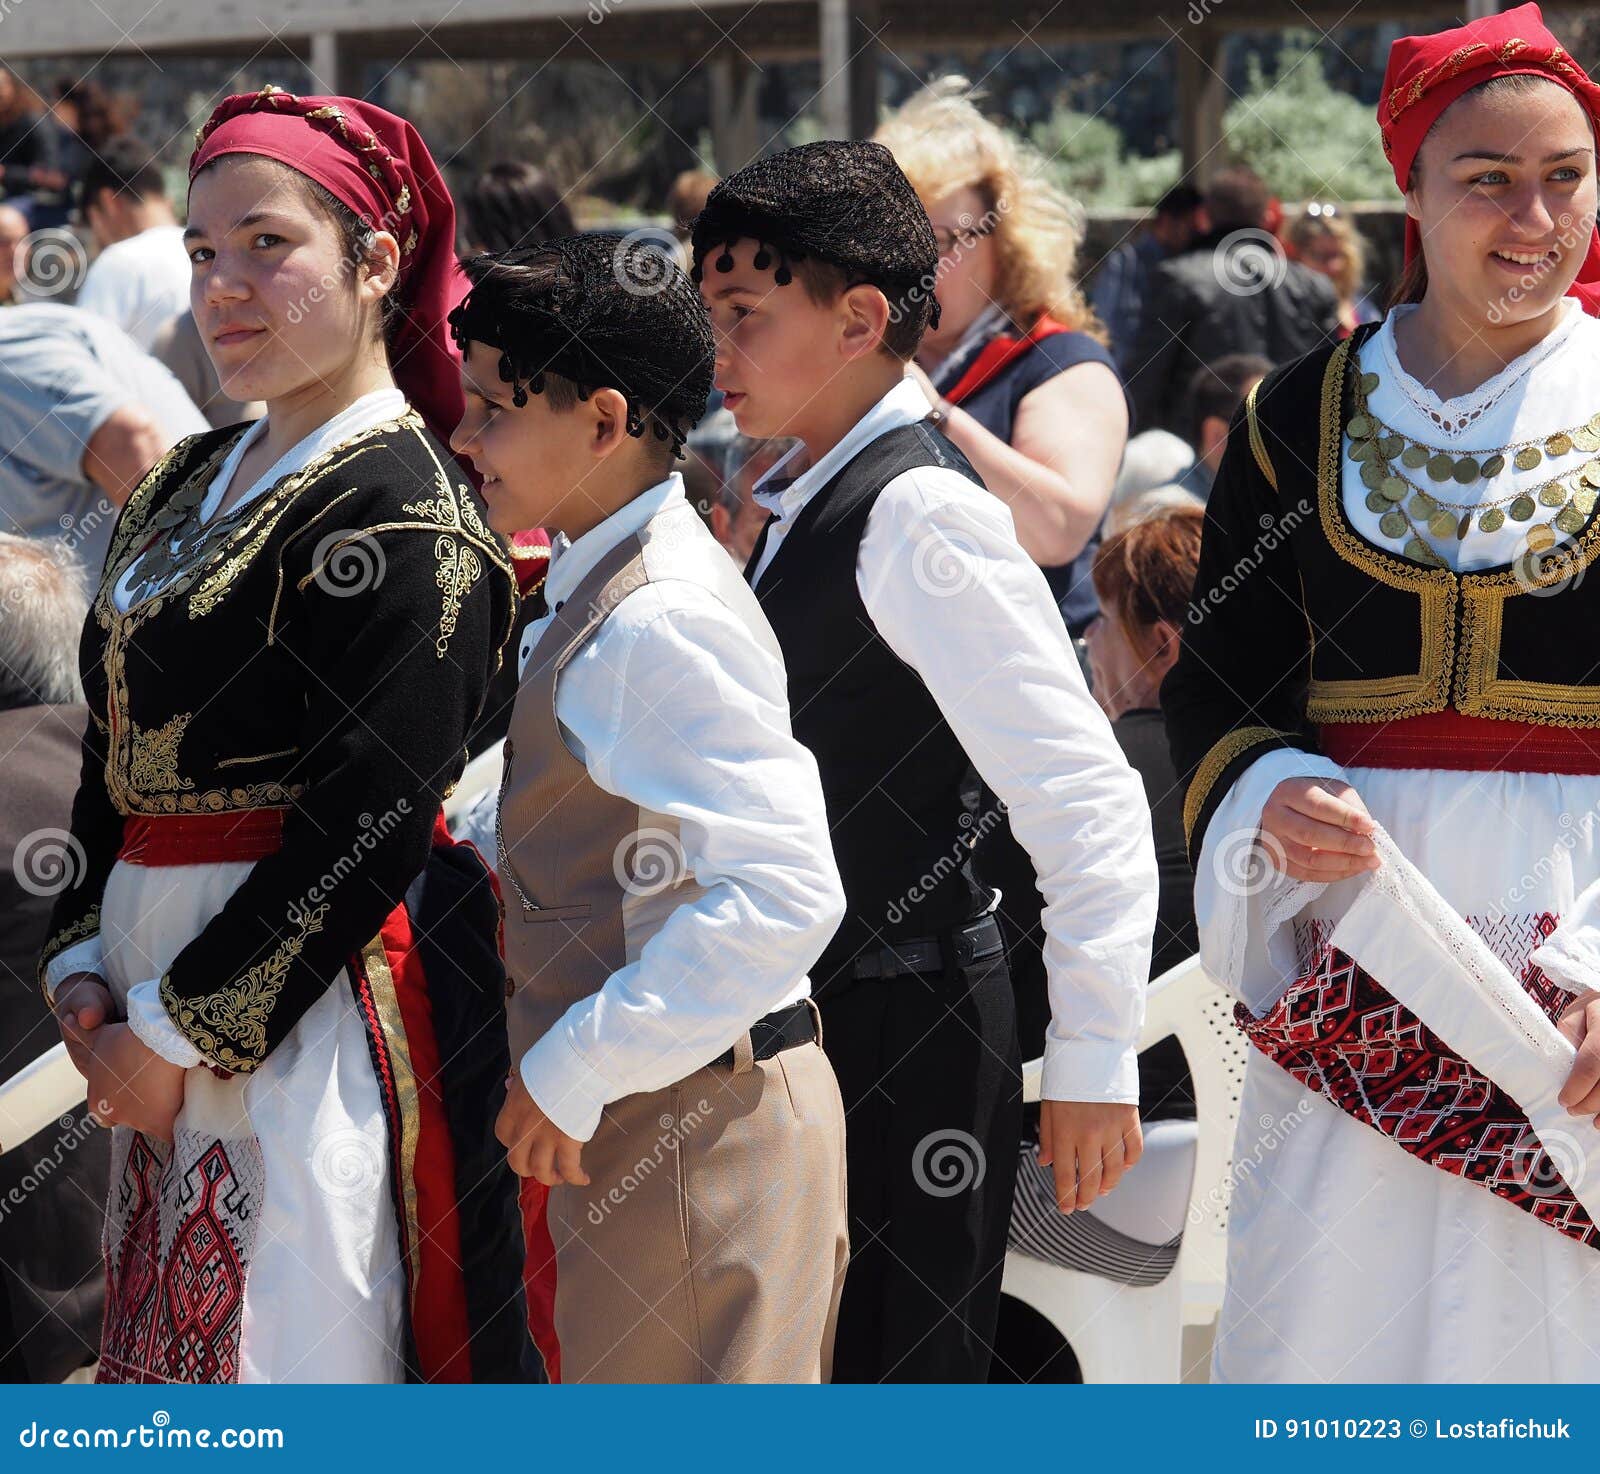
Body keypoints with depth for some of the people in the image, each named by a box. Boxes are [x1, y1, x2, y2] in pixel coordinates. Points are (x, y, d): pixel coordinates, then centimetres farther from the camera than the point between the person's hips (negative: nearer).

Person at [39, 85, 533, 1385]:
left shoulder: (399, 511, -13)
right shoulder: (189, 486, 14)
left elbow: (367, 826, -18)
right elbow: (117, 756, 16)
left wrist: (179, 1030, -14)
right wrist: (85, 970, 2)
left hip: (317, 1001, -8)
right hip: (156, 997, 8)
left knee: (292, 1355, -4)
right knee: (179, 1347, 12)